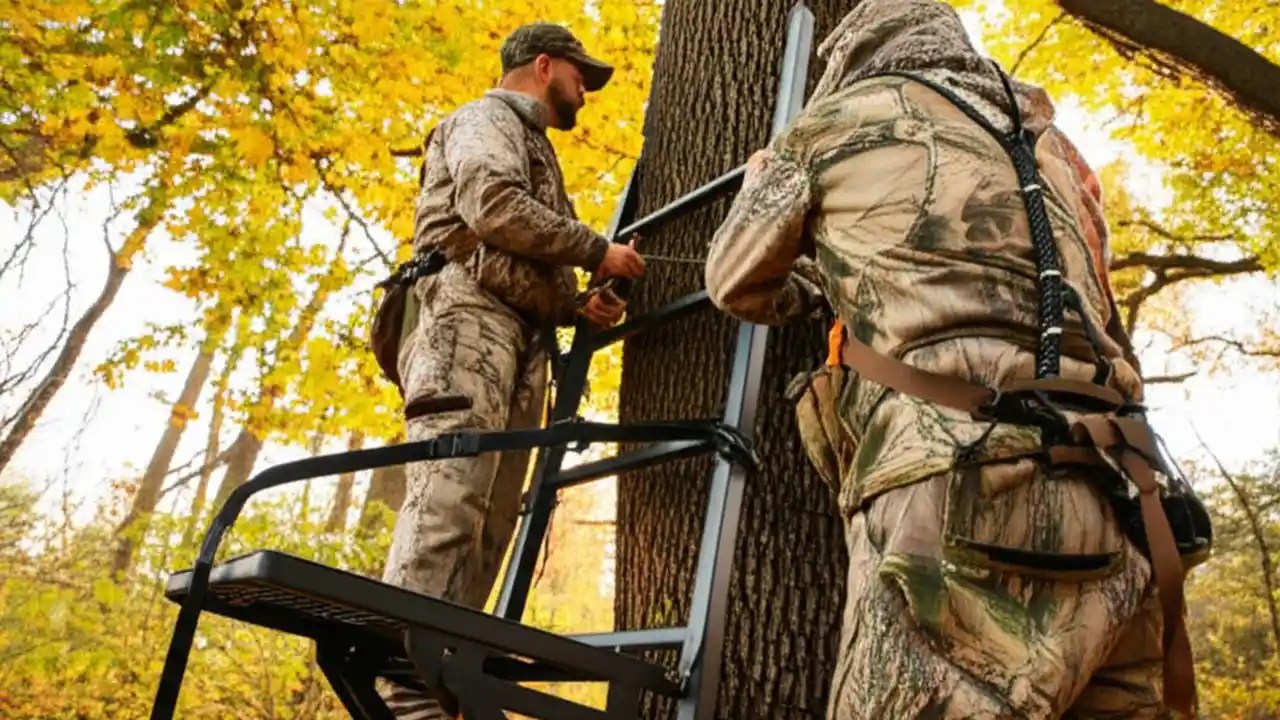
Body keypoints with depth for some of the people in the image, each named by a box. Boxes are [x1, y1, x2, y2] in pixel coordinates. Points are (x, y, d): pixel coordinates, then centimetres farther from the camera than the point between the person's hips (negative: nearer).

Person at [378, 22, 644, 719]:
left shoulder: (532, 146, 37)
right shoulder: (486, 118, 10)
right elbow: (492, 203, -13)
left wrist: (578, 305, 12)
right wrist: (597, 250, -5)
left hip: (517, 338, 9)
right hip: (470, 317, -9)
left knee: (489, 523, -3)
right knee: (447, 499, -23)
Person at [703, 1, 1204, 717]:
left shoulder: (839, 119, 11)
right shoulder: (1049, 144, 27)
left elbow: (735, 285, 21)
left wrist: (762, 182, 44)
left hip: (968, 501, -7)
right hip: (1113, 513, 7)